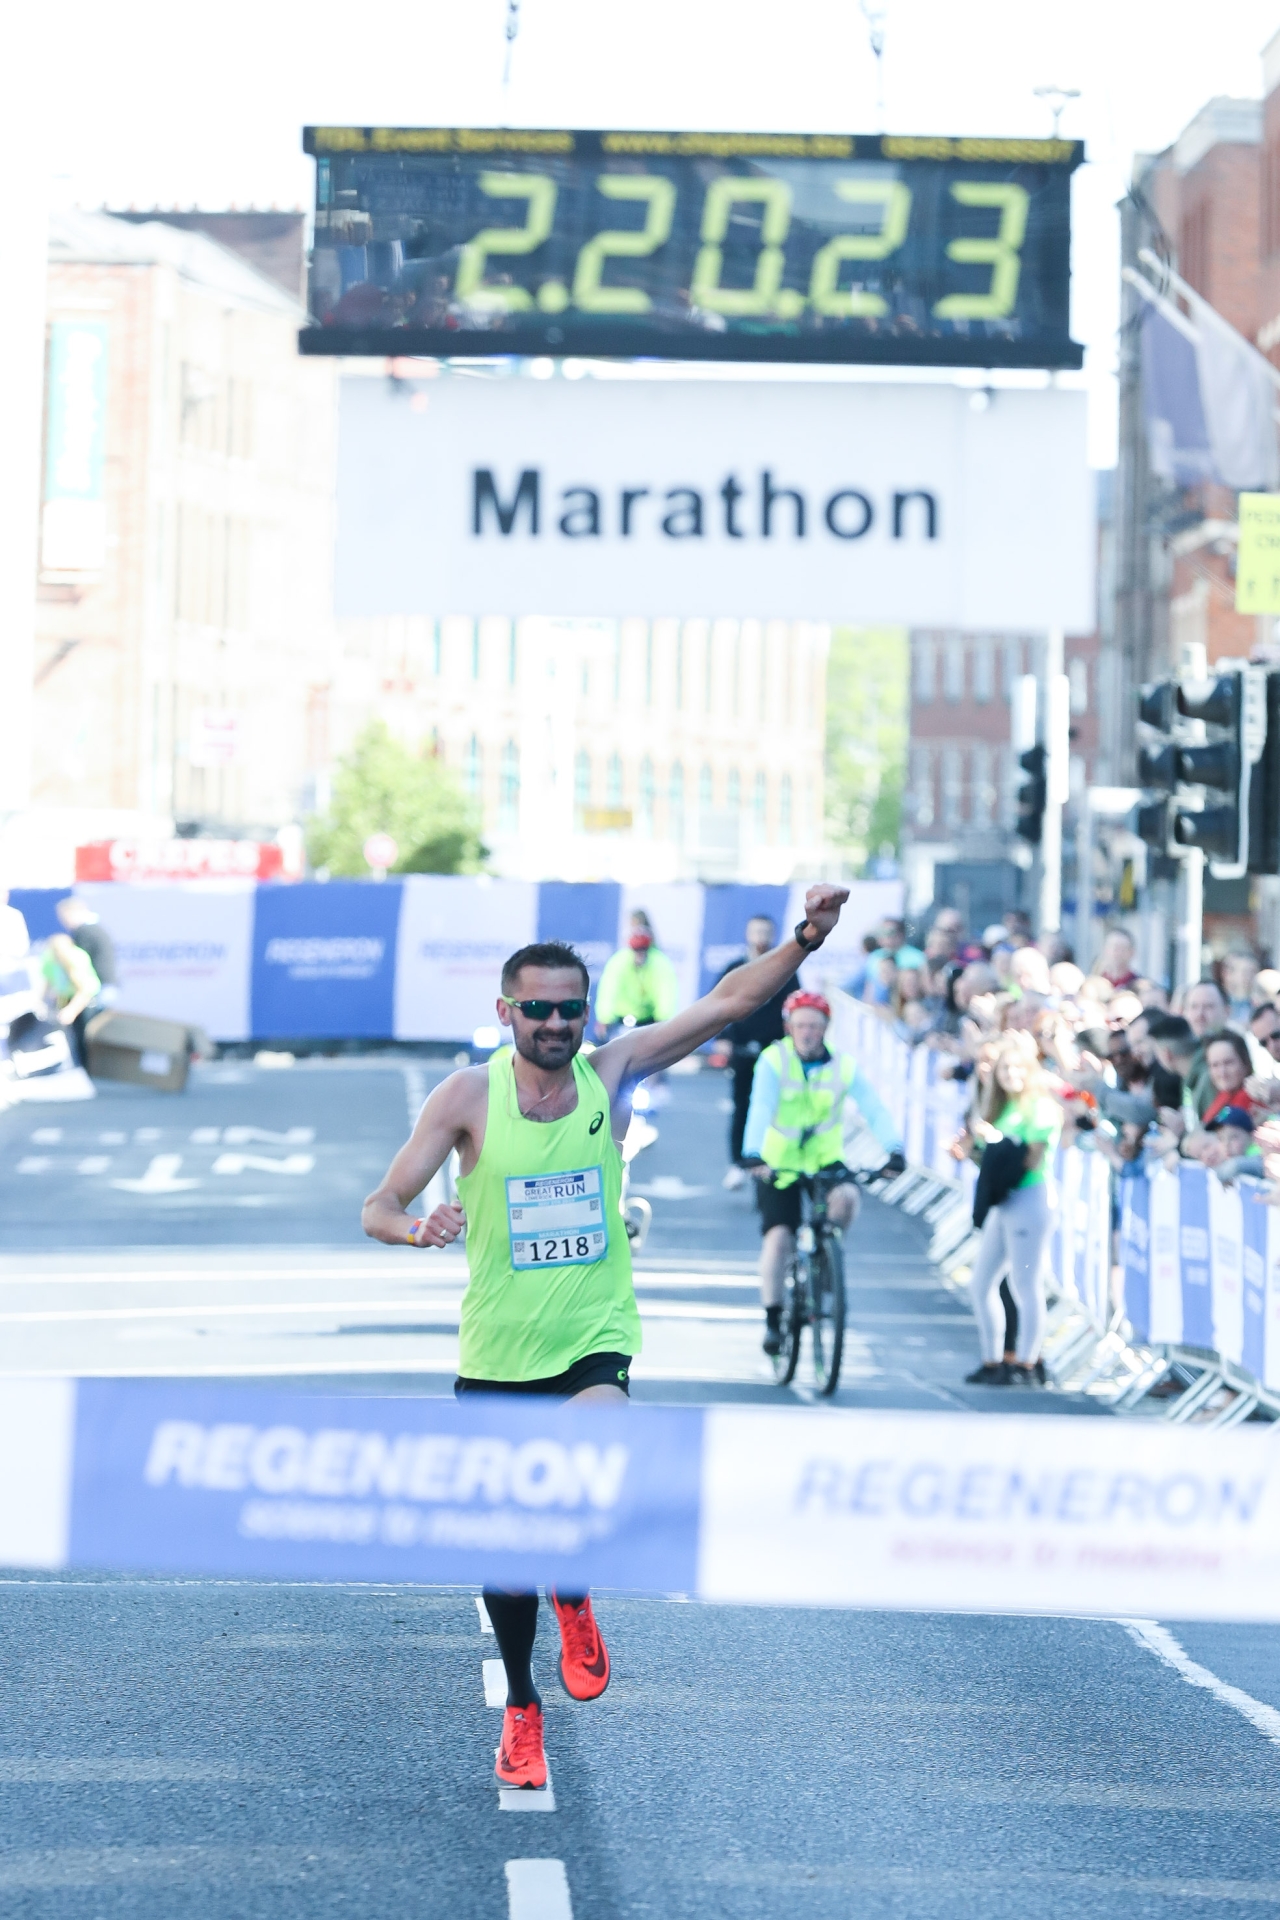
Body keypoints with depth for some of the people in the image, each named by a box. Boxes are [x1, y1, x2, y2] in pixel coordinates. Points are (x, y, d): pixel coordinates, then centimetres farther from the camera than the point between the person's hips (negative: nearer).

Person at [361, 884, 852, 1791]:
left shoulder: (612, 1072, -2)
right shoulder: (468, 1096, -7)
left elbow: (728, 1002, -4)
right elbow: (378, 1209, -9)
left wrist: (807, 938, -18)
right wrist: (420, 1227, -31)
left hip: (596, 1341, 0)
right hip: (497, 1353, 0)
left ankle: (574, 1595, 1)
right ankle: (521, 1709, 30)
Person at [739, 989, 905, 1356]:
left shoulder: (844, 1067, -8)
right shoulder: (773, 1061, -14)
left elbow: (874, 1109, -17)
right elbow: (760, 1109, -26)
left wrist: (894, 1150, -34)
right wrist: (753, 1154, -42)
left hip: (825, 1158, 1)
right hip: (779, 1162, -1)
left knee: (846, 1197, -29)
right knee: (779, 1236, -12)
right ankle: (773, 1320, 2)